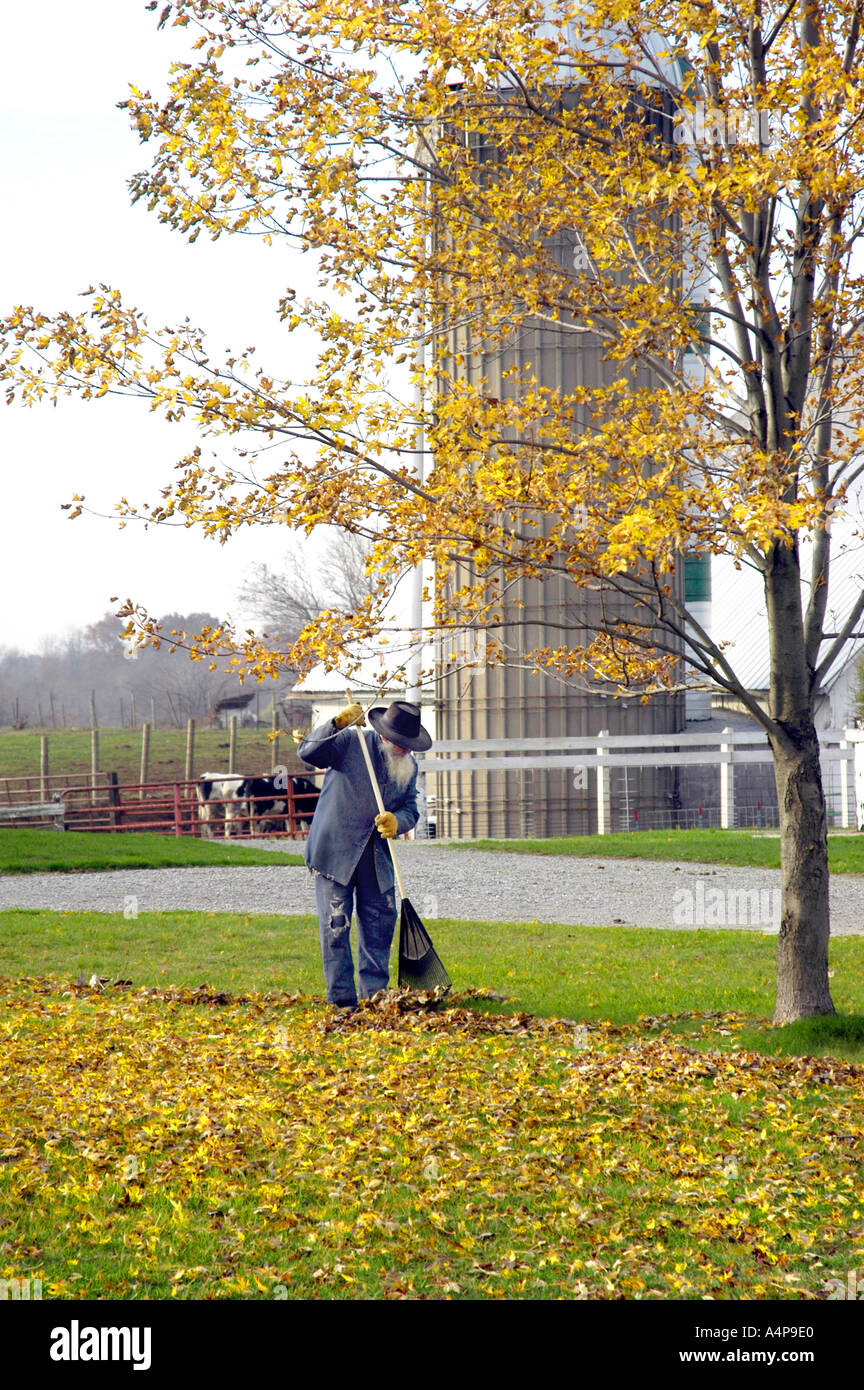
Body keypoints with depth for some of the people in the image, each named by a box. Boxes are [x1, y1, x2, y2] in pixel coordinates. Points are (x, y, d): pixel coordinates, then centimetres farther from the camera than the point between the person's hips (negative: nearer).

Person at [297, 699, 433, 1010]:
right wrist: (336, 724, -31)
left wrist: (397, 822, -17)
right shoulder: (350, 741, -8)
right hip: (335, 850, -5)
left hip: (377, 856, 5)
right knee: (336, 925, -4)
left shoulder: (409, 766, 7)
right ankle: (341, 998, 1)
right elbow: (308, 752, -18)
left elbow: (410, 809, 6)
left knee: (381, 922, 5)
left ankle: (374, 993, 15)